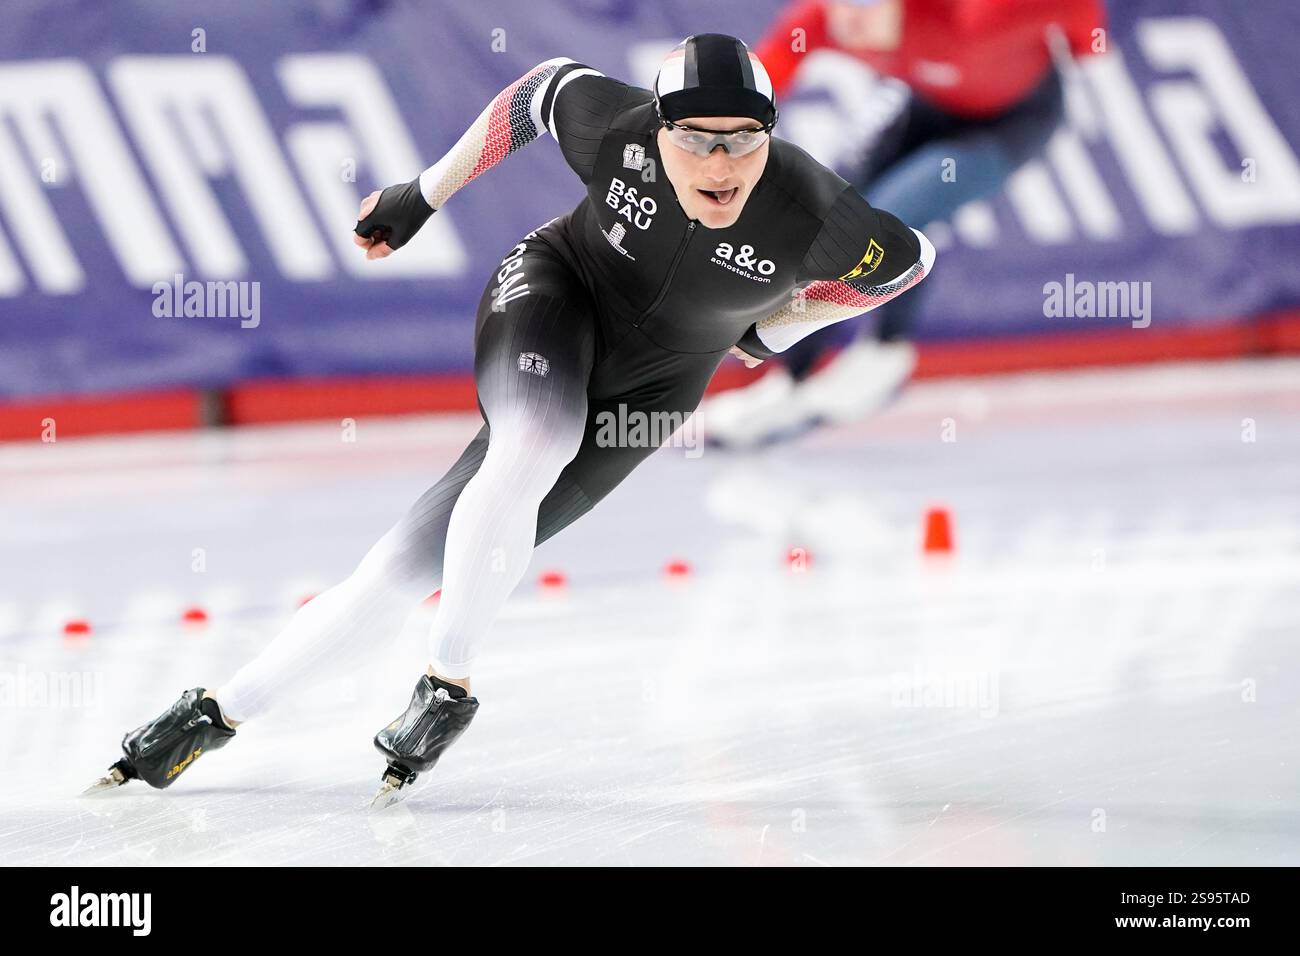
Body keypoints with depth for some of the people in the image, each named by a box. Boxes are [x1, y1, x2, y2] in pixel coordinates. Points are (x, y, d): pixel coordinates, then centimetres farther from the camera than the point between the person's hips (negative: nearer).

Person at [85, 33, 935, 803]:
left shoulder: (816, 221, -29)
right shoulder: (612, 127, -26)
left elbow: (910, 260, -7)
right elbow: (539, 90, -3)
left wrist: (769, 331, 3)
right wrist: (424, 196, 5)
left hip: (643, 386, 1)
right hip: (553, 294, -1)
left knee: (412, 565, -8)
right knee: (531, 447, -36)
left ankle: (224, 712, 4)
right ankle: (449, 680, -15)